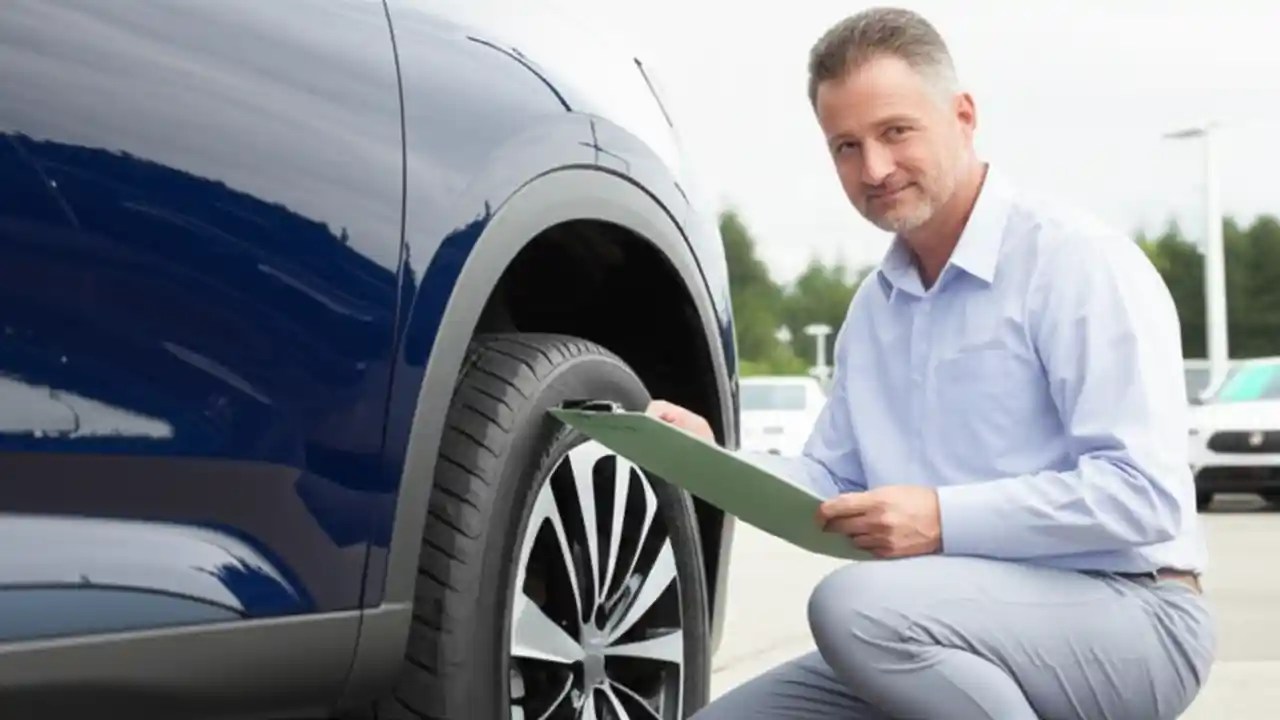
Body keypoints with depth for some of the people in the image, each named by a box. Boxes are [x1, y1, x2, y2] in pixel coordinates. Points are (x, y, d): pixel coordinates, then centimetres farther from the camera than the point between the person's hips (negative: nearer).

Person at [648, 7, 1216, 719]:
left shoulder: (1079, 261, -11)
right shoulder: (874, 306, 15)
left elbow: (1145, 491, -20)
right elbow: (833, 480, 17)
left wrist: (946, 519, -26)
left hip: (1131, 615, -8)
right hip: (969, 633, 8)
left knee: (855, 604, -33)